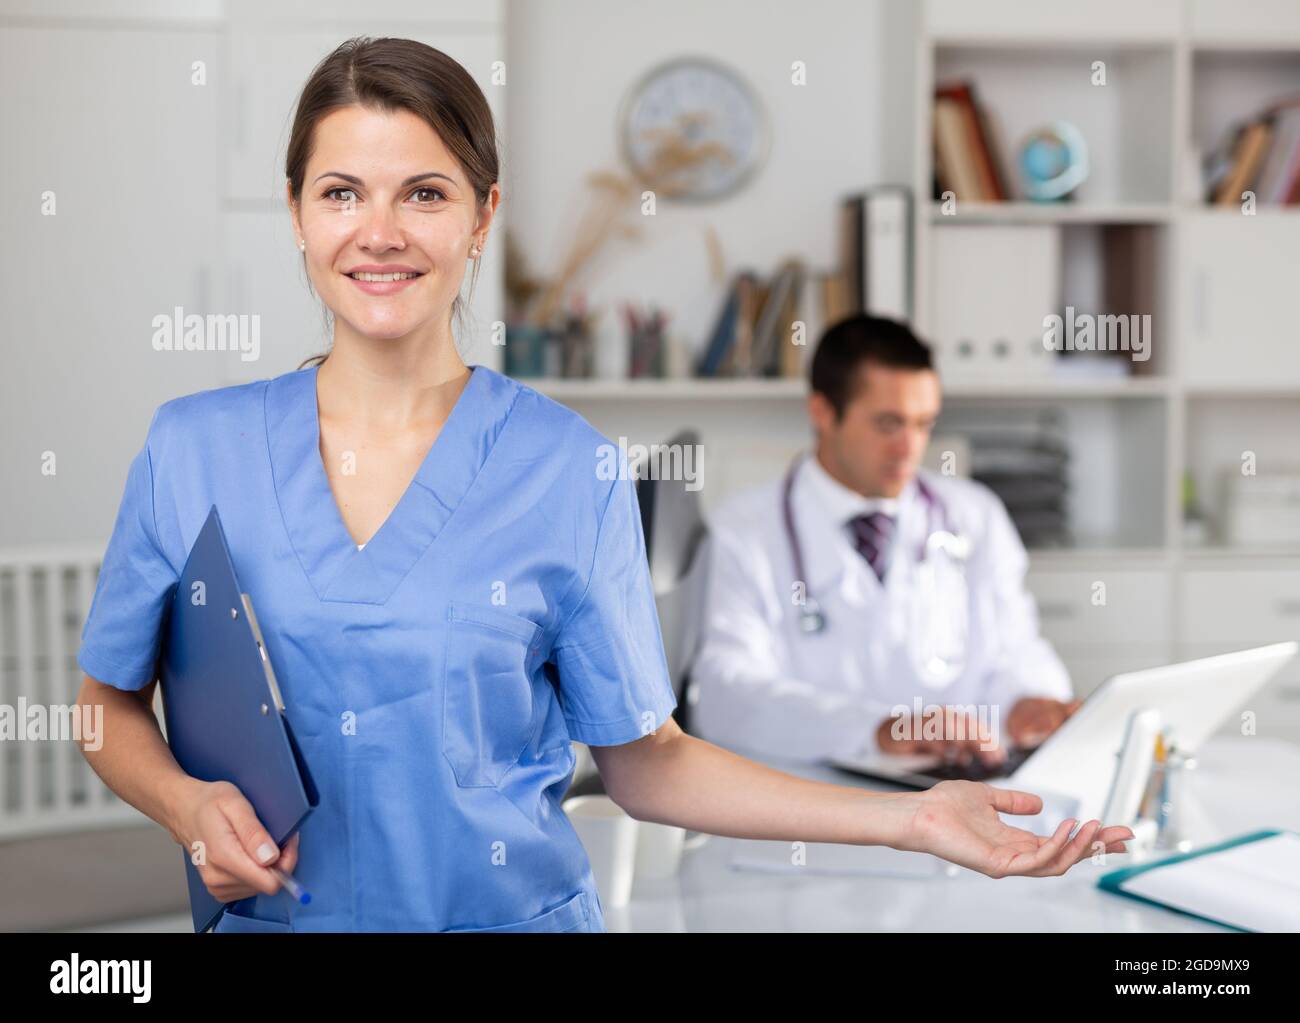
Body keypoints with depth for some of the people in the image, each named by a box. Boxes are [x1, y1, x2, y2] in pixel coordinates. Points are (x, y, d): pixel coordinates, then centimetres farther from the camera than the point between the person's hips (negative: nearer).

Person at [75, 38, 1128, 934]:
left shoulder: (571, 471, -8)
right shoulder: (192, 446, -4)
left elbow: (643, 759, -4)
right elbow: (112, 700, 6)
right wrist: (185, 802, -14)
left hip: (515, 911, -1)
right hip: (270, 915, 1)